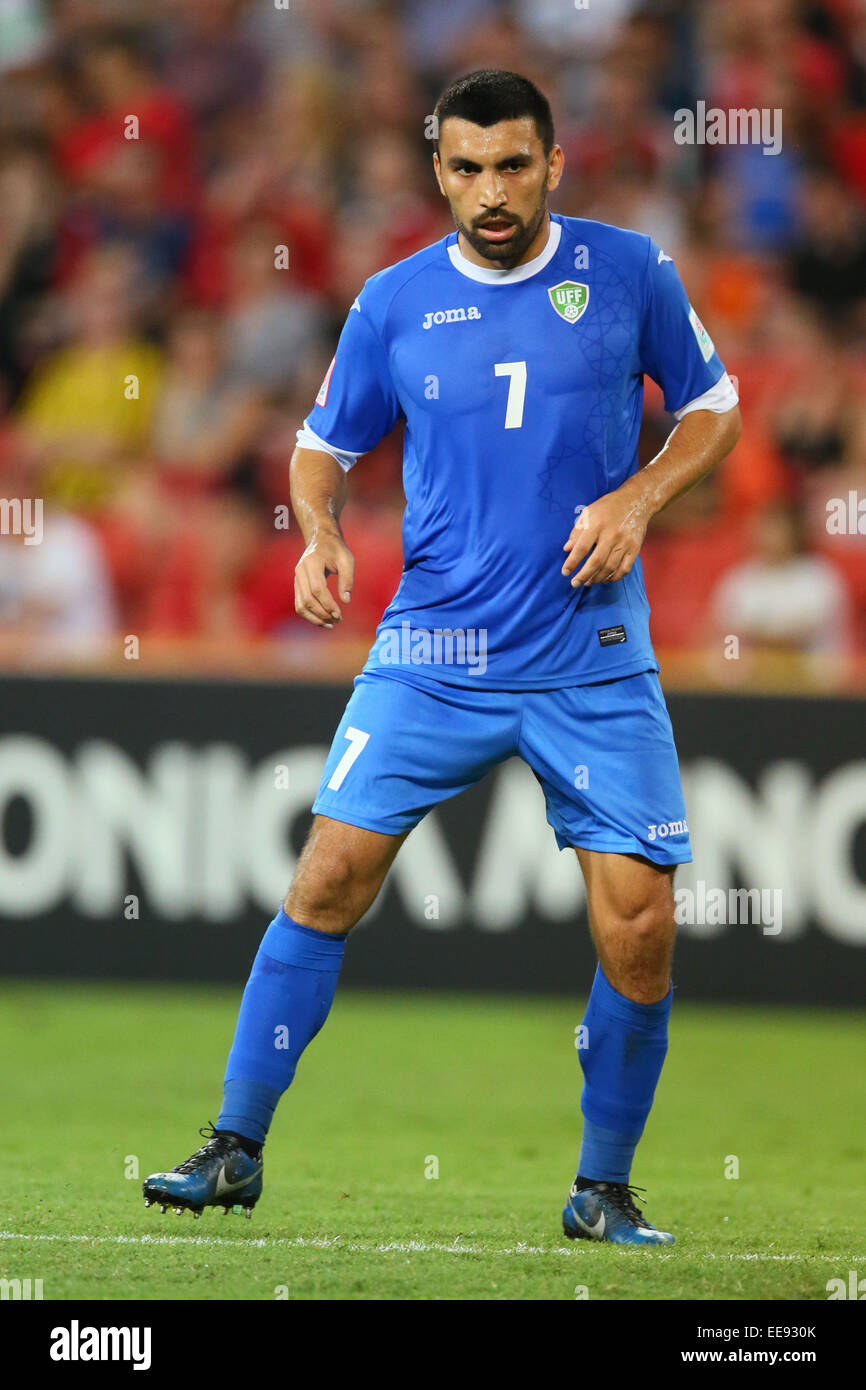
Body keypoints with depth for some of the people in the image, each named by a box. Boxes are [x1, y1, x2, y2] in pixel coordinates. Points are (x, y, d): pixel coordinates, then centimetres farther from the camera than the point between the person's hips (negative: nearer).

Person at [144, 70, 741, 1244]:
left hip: (593, 662, 0)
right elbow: (324, 445, 13)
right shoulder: (395, 304, 1)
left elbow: (713, 409, 10)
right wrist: (320, 531, -8)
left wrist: (637, 499, -8)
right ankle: (236, 1148, 4)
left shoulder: (628, 273, -1)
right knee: (327, 882, -7)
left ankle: (603, 1189, 12)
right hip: (433, 652, 1)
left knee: (639, 933, -6)